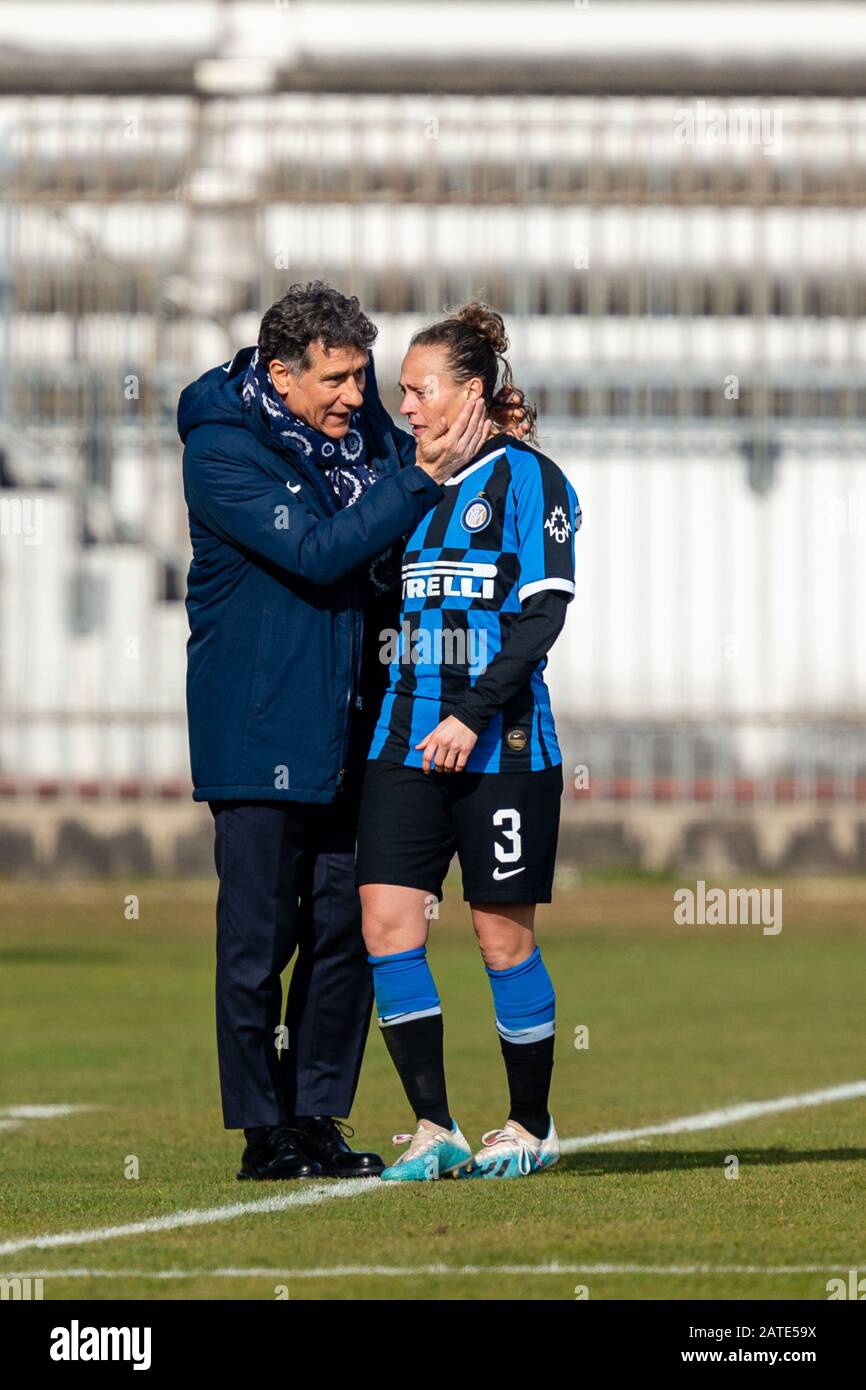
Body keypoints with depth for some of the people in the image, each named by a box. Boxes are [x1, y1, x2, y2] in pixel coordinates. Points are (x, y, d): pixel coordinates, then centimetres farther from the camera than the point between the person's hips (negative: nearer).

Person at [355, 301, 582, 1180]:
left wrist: (473, 714, -18)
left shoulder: (525, 479, -5)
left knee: (503, 936, 1)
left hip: (499, 742, -6)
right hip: (406, 737, 6)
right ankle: (433, 1130, 0)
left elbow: (544, 612, -12)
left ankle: (531, 1125, 15)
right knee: (386, 922, -5)